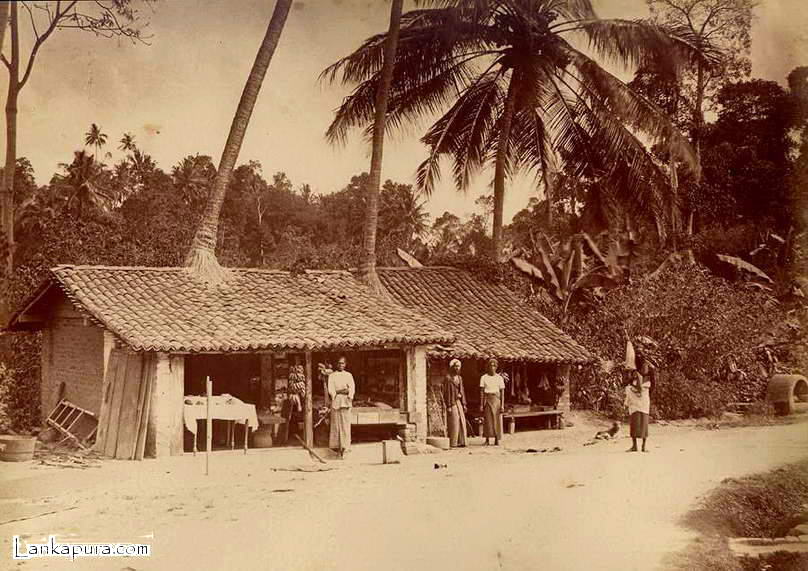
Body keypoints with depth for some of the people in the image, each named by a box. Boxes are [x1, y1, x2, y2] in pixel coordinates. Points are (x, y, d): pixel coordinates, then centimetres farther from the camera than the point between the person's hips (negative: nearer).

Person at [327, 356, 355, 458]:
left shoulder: (348, 375, 14)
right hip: (336, 401, -1)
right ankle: (336, 446, 0)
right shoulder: (332, 376, 10)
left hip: (346, 401, 1)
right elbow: (330, 390, -1)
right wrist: (341, 391, -13)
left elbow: (352, 388, 4)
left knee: (346, 424, -5)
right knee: (336, 424, -3)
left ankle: (344, 447, -5)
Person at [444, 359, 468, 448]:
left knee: (462, 423, 6)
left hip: (459, 402, 7)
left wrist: (464, 404, 12)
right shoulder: (448, 378, -9)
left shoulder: (459, 378, 13)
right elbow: (446, 392, -12)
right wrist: (448, 406, -16)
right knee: (454, 423, -6)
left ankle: (460, 442, 12)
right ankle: (453, 443, -1)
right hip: (452, 403, -7)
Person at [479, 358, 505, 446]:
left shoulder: (499, 378, 4)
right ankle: (487, 440, 7)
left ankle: (497, 440, 8)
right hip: (487, 399, 0)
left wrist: (502, 405, -5)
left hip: (496, 399, 0)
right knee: (487, 420, -1)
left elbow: (502, 392, 3)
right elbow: (482, 392, 2)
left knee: (497, 419, 0)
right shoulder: (484, 377, 4)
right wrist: (481, 404, -3)